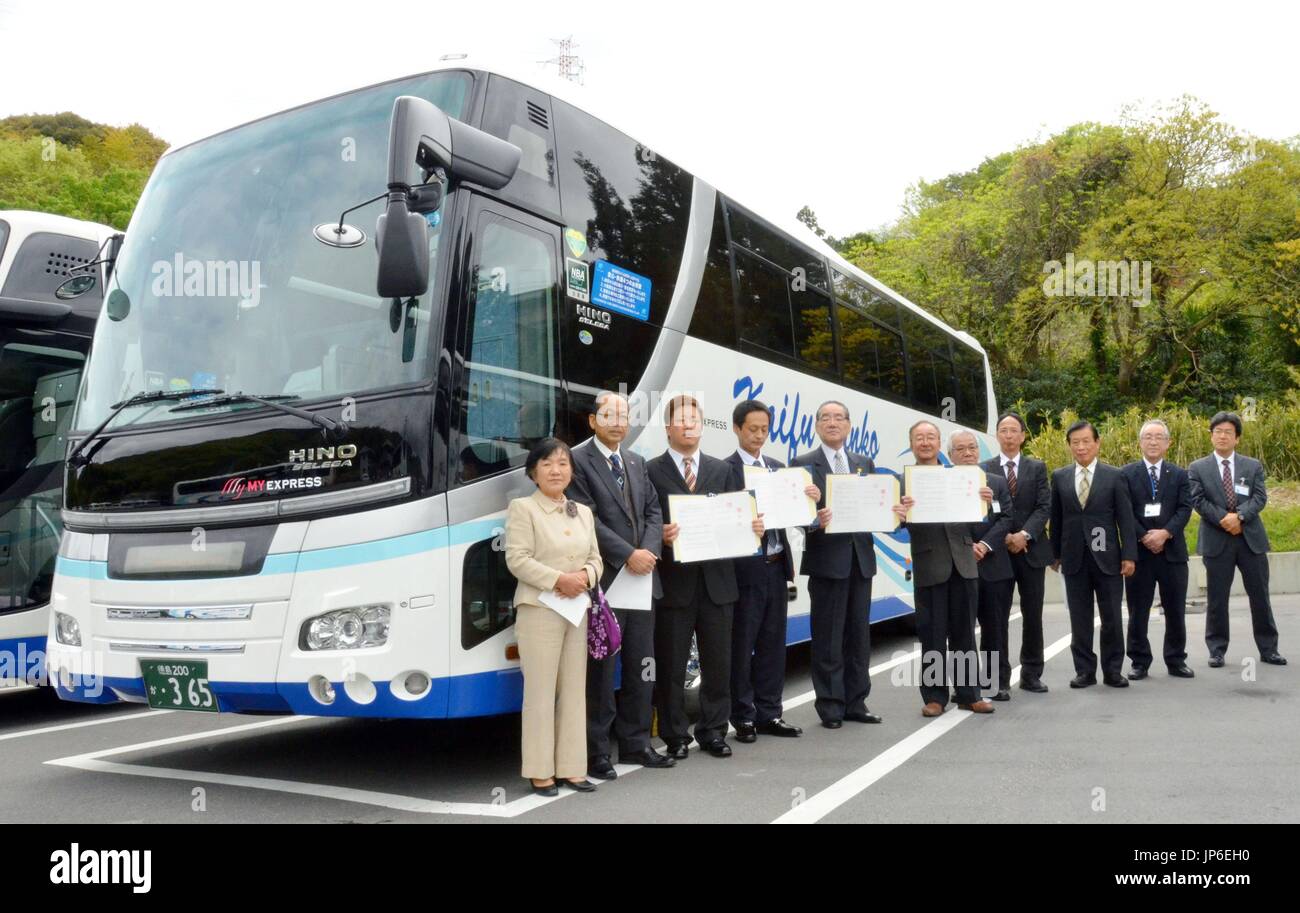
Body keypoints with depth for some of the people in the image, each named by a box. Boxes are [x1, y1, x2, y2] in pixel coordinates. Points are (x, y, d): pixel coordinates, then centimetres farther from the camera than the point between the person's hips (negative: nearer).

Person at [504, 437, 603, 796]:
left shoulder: (583, 512, 15)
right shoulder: (522, 508, -3)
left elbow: (596, 558, 14)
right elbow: (517, 559, -11)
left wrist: (585, 576, -8)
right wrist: (558, 579, -18)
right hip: (538, 610, -6)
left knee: (574, 691, 8)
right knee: (540, 692, -3)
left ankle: (571, 767, 15)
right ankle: (540, 772, 5)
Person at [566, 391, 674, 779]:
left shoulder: (636, 463, 17)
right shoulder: (579, 461, -6)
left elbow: (654, 512, 13)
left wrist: (649, 550, -5)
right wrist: (627, 555, -16)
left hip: (642, 580, 7)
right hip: (604, 584, -7)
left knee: (641, 667, 13)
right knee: (600, 671, -1)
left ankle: (635, 743, 25)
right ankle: (595, 752, 8)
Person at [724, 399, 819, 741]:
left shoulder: (778, 468, 14)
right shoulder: (725, 469, -6)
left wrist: (811, 500, -9)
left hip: (777, 565, 6)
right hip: (745, 568, -6)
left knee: (773, 643, 12)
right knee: (742, 645, 3)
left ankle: (768, 713, 21)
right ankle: (743, 717, 13)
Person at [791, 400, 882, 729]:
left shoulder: (865, 464, 15)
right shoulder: (804, 464, 0)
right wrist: (814, 521, -27)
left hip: (860, 557, 5)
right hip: (827, 559, -5)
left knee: (858, 635, 11)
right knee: (828, 637, 0)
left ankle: (855, 703, 20)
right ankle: (831, 706, 9)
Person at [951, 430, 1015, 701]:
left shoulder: (998, 482, 10)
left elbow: (1006, 518, 1)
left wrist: (985, 545, -12)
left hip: (994, 566, 2)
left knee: (996, 627, 8)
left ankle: (999, 682, 18)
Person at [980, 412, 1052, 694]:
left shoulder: (1037, 468, 8)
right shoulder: (984, 469, 5)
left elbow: (1044, 507, -1)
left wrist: (1025, 535, -15)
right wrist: (1003, 537, -12)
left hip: (1031, 549, 1)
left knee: (1032, 615, 5)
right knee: (997, 615, 2)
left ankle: (1031, 674, 15)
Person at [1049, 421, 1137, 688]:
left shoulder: (1114, 476, 1)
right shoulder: (1060, 477, 6)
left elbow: (1125, 519, -1)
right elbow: (1056, 519, 9)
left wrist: (1129, 555, -7)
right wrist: (1055, 553, 5)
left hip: (1107, 556, -1)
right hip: (1074, 558, 2)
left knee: (1112, 617, 4)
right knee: (1079, 618, 6)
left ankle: (1113, 670, 15)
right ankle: (1084, 670, 15)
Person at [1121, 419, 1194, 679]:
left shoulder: (1179, 474, 9)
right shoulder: (1127, 473, 4)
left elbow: (1185, 509, -1)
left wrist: (1165, 533, -16)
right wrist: (1143, 537, -14)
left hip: (1172, 551, 2)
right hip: (1139, 551, -1)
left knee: (1175, 611, 7)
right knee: (1138, 612, 3)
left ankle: (1176, 661, 19)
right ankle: (1139, 662, 11)